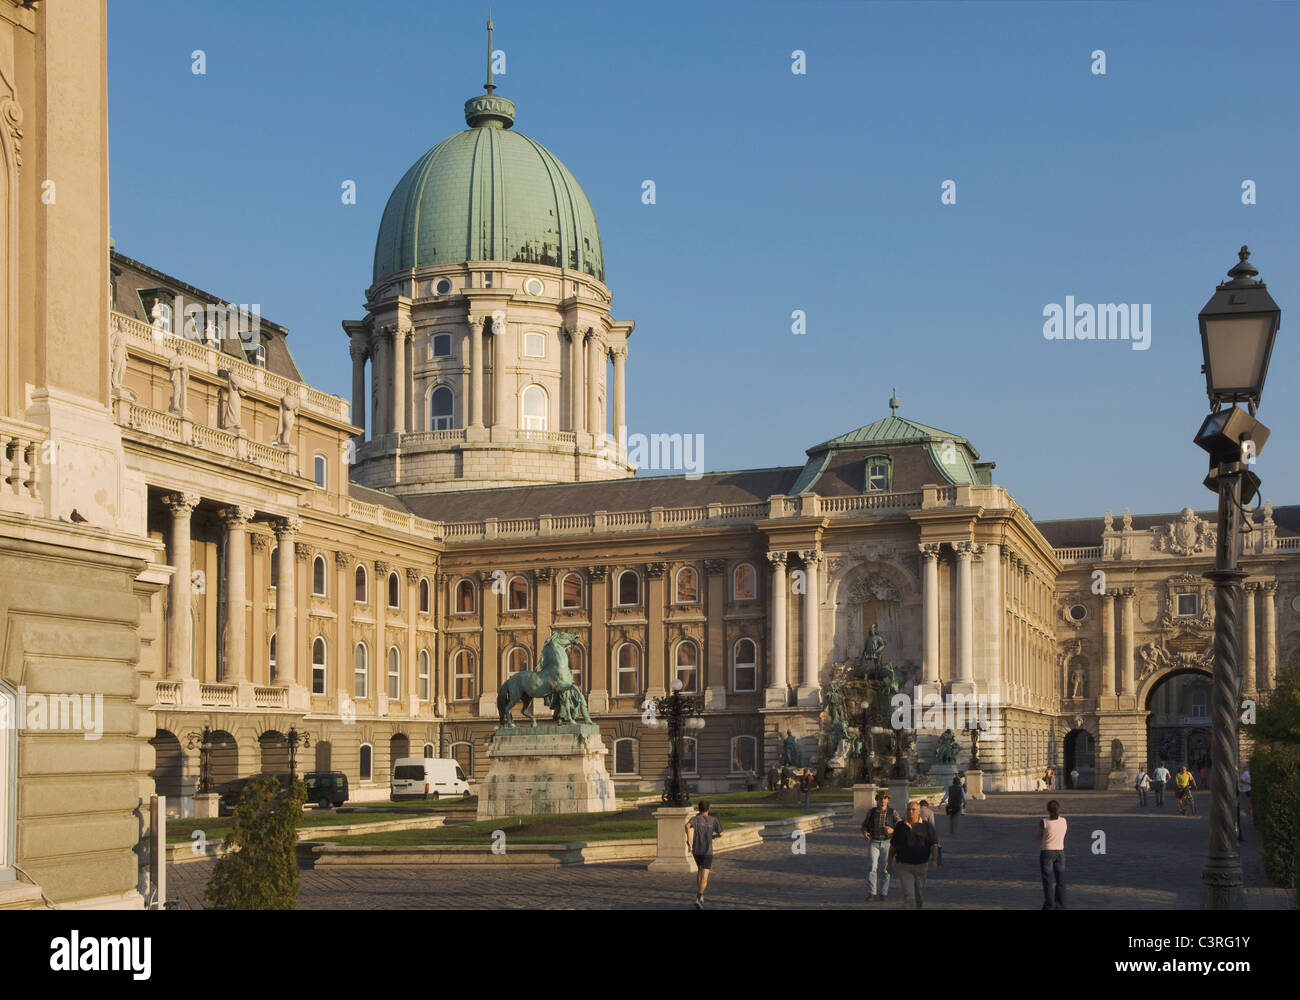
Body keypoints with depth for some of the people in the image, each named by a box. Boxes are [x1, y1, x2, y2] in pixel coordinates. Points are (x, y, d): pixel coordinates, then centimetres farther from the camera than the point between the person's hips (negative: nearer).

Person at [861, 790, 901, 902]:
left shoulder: (893, 813, -2)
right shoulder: (872, 812, 2)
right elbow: (864, 825, 13)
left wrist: (892, 830, -24)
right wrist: (865, 833, -8)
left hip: (887, 843, 0)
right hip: (873, 843, 0)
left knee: (885, 870, 4)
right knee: (872, 867, -13)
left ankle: (883, 894, 15)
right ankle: (872, 894, -11)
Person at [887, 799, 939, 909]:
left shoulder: (927, 827, -1)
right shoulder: (900, 827, 4)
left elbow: (934, 845, -7)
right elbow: (893, 846, 12)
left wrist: (933, 860, -23)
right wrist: (889, 863, 12)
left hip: (921, 866, 0)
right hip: (904, 867, 0)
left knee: (919, 897, 12)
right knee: (908, 896, -12)